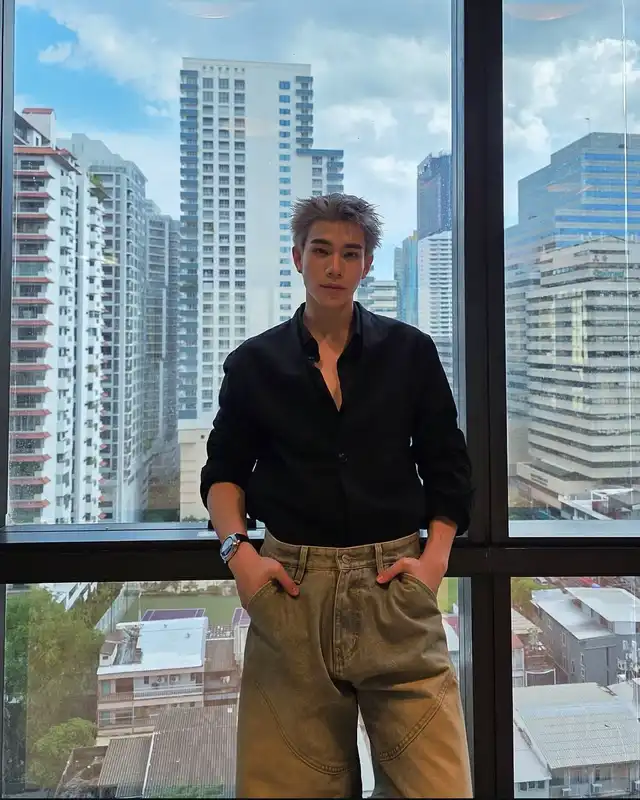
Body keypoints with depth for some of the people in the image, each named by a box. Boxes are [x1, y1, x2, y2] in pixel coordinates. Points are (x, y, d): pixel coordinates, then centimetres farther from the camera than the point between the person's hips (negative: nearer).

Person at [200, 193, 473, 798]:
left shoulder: (410, 352, 9)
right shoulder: (254, 363, 9)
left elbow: (447, 466, 11)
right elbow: (223, 470, 15)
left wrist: (436, 555, -2)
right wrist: (237, 549, -1)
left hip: (395, 586, 0)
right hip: (290, 588, 1)